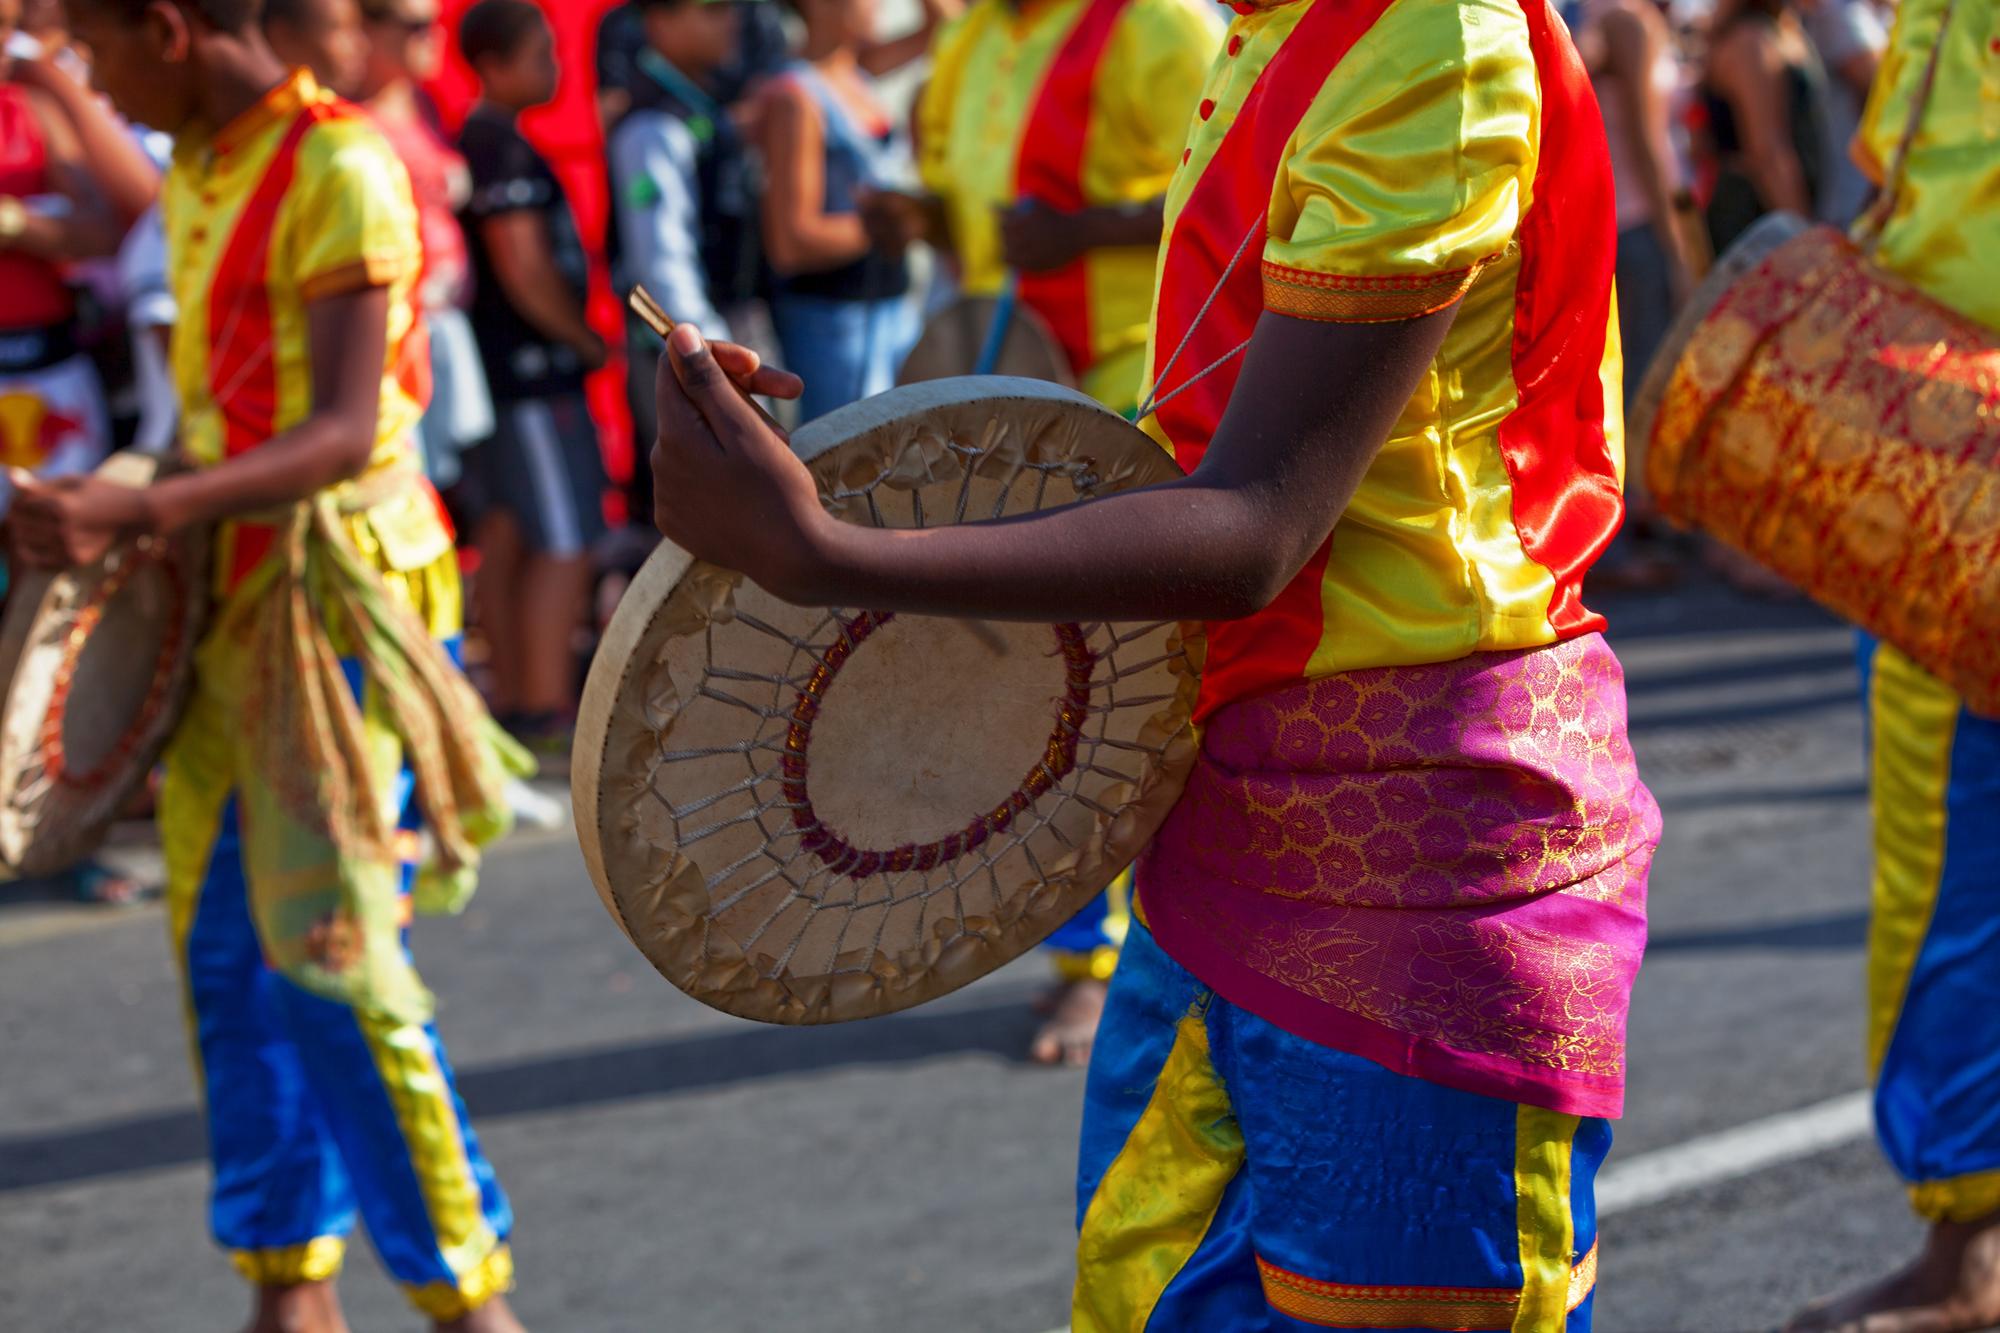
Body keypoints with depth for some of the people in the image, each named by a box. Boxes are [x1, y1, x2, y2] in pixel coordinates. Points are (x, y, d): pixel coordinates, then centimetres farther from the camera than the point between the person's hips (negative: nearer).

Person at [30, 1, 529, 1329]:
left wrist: (141, 514, -36)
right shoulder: (197, 171, 12)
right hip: (235, 597, 9)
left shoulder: (338, 170, -16)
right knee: (227, 949, 9)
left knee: (332, 951, -8)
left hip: (340, 596, -9)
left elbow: (345, 434, -25)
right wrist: (123, 521, 6)